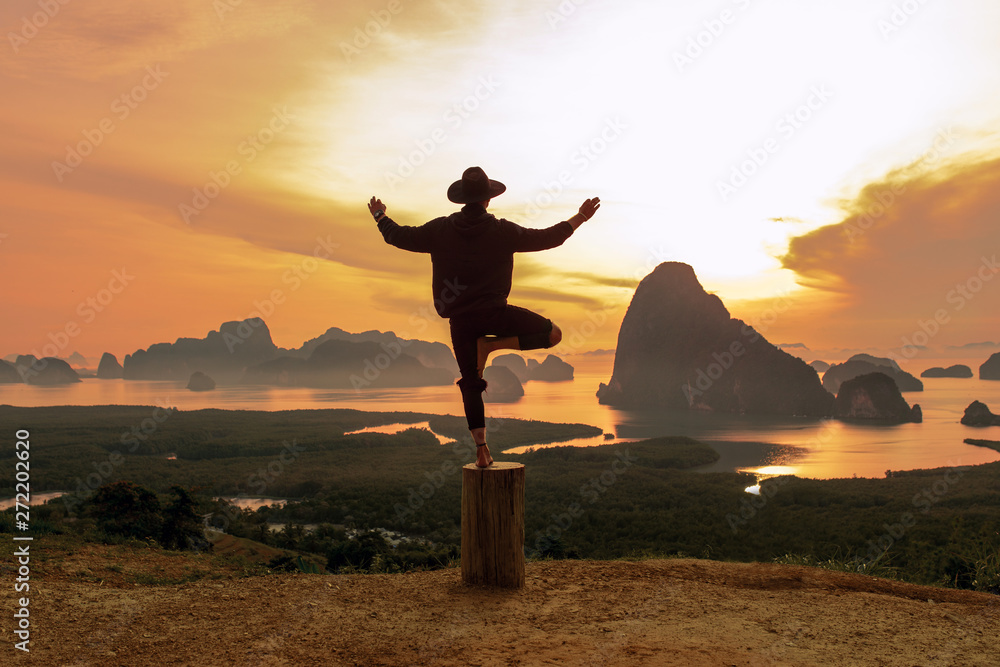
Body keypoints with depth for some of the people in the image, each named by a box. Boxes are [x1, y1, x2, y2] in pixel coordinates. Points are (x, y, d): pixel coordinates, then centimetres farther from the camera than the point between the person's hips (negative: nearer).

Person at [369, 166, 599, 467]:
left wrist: (379, 216, 30)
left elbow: (400, 236, 11)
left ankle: (481, 450, 9)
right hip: (493, 311, -4)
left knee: (470, 384, 11)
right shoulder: (502, 231, -4)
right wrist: (580, 217, 14)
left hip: (459, 320, 4)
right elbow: (546, 238, 2)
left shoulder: (440, 229, 3)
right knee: (552, 334, 4)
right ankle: (491, 344, -5)